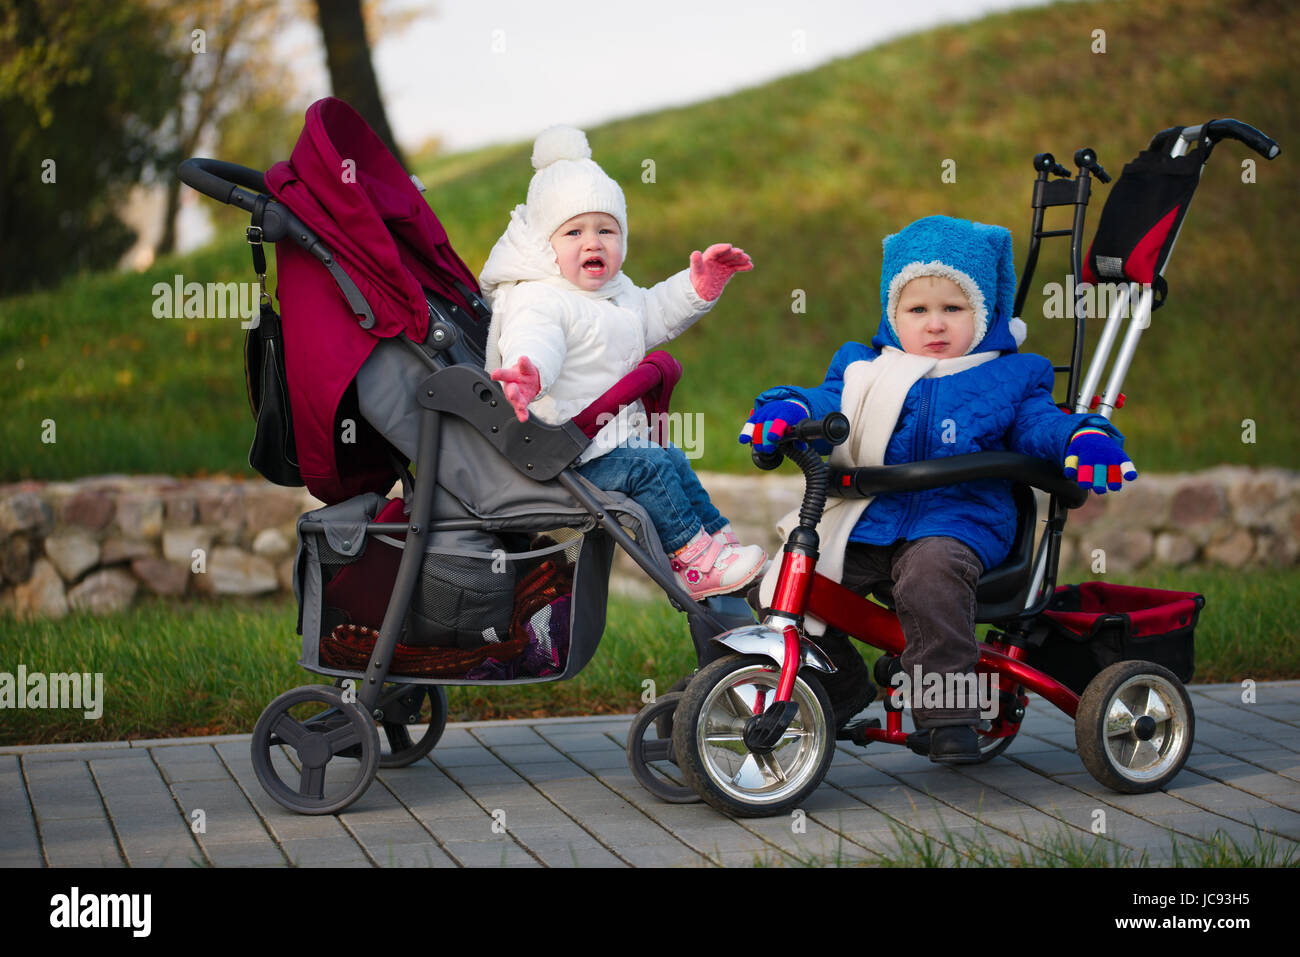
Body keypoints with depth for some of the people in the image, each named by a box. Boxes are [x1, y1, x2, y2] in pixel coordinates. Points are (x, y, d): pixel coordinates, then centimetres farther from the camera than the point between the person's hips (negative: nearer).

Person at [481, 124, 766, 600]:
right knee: (647, 467, -19)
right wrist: (529, 376, -65)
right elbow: (532, 344, -42)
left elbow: (653, 316, 29)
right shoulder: (537, 301, -22)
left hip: (620, 433, 10)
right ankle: (693, 556, -9)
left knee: (674, 462, 16)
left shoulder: (616, 293, 12)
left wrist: (698, 287, 16)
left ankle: (719, 538, 29)